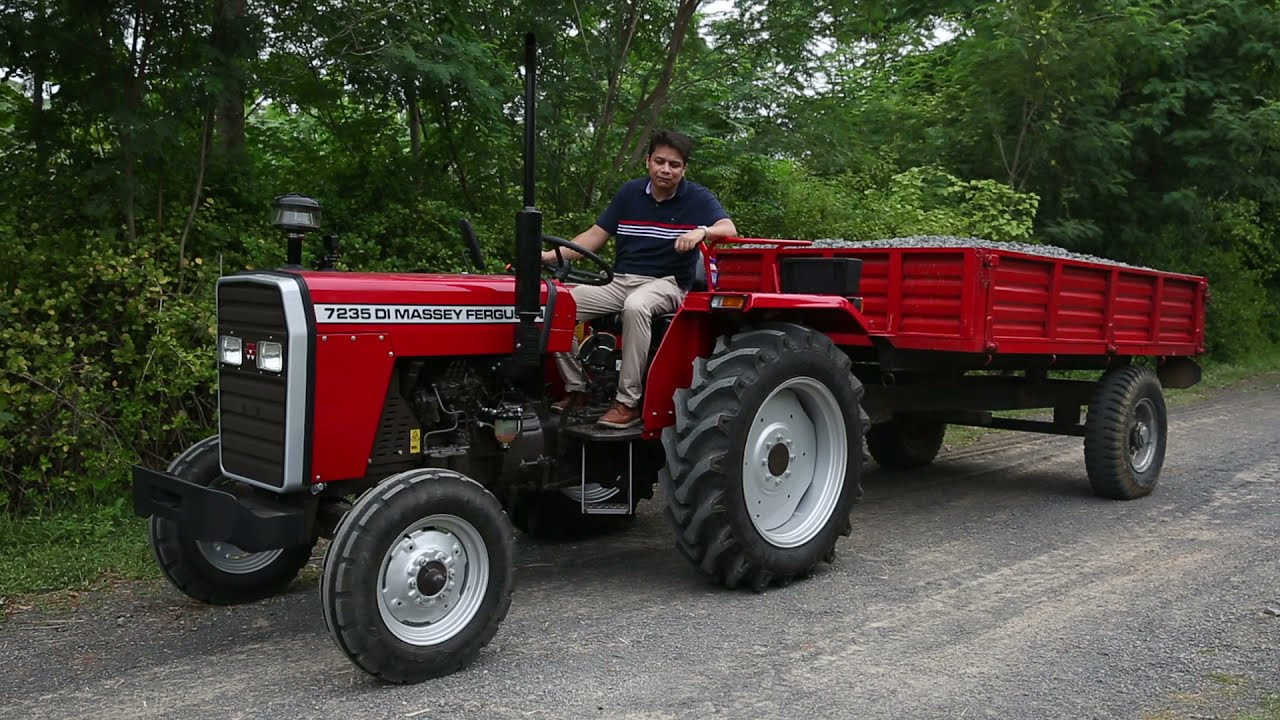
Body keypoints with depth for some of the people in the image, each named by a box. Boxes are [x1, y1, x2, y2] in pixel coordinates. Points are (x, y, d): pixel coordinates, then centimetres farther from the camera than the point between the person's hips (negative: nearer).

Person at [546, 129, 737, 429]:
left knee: (635, 306, -40)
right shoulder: (630, 193, 10)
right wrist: (551, 256, -4)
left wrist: (701, 231, -37)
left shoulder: (697, 198, 0)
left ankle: (628, 401, -33)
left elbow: (729, 229, -15)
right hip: (619, 281, 4)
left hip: (666, 284, -4)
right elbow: (595, 236, 9)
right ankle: (576, 389, -4)